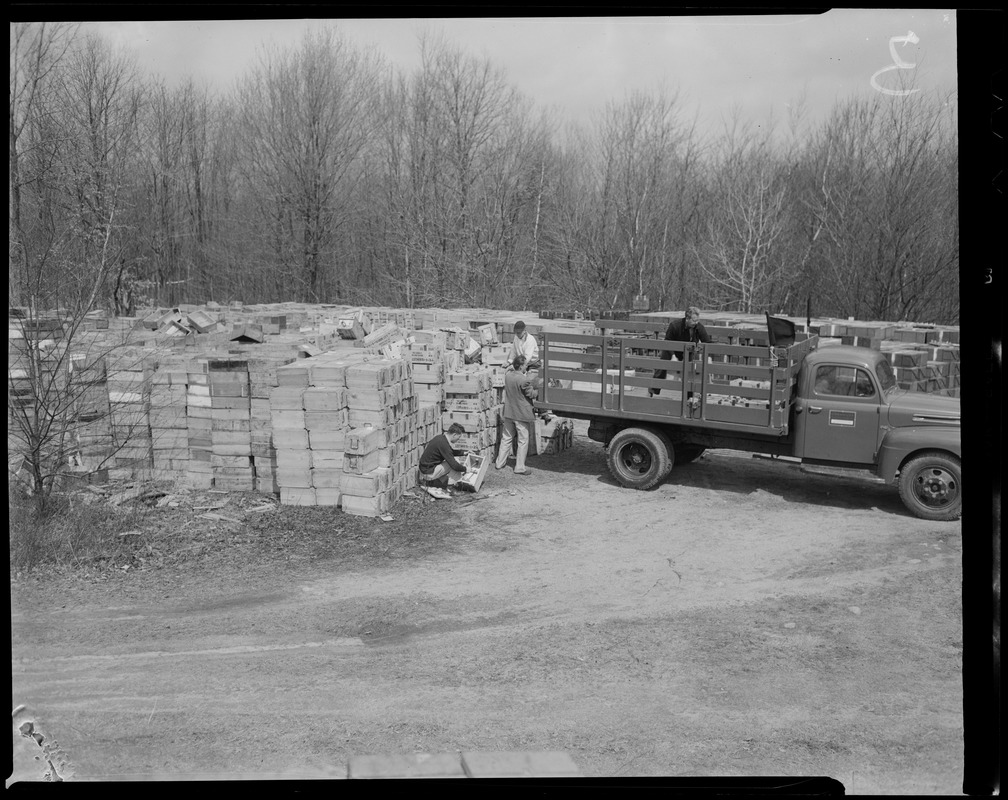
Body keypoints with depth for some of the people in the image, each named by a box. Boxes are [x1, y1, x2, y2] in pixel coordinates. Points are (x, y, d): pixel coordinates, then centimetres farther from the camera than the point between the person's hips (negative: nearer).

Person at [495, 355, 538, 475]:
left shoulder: (508, 375, -3)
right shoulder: (523, 380, -23)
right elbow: (531, 394, -12)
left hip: (509, 413, 7)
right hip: (522, 415, -7)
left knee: (506, 438, 18)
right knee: (523, 441, 5)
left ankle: (500, 463, 25)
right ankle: (520, 467, 9)